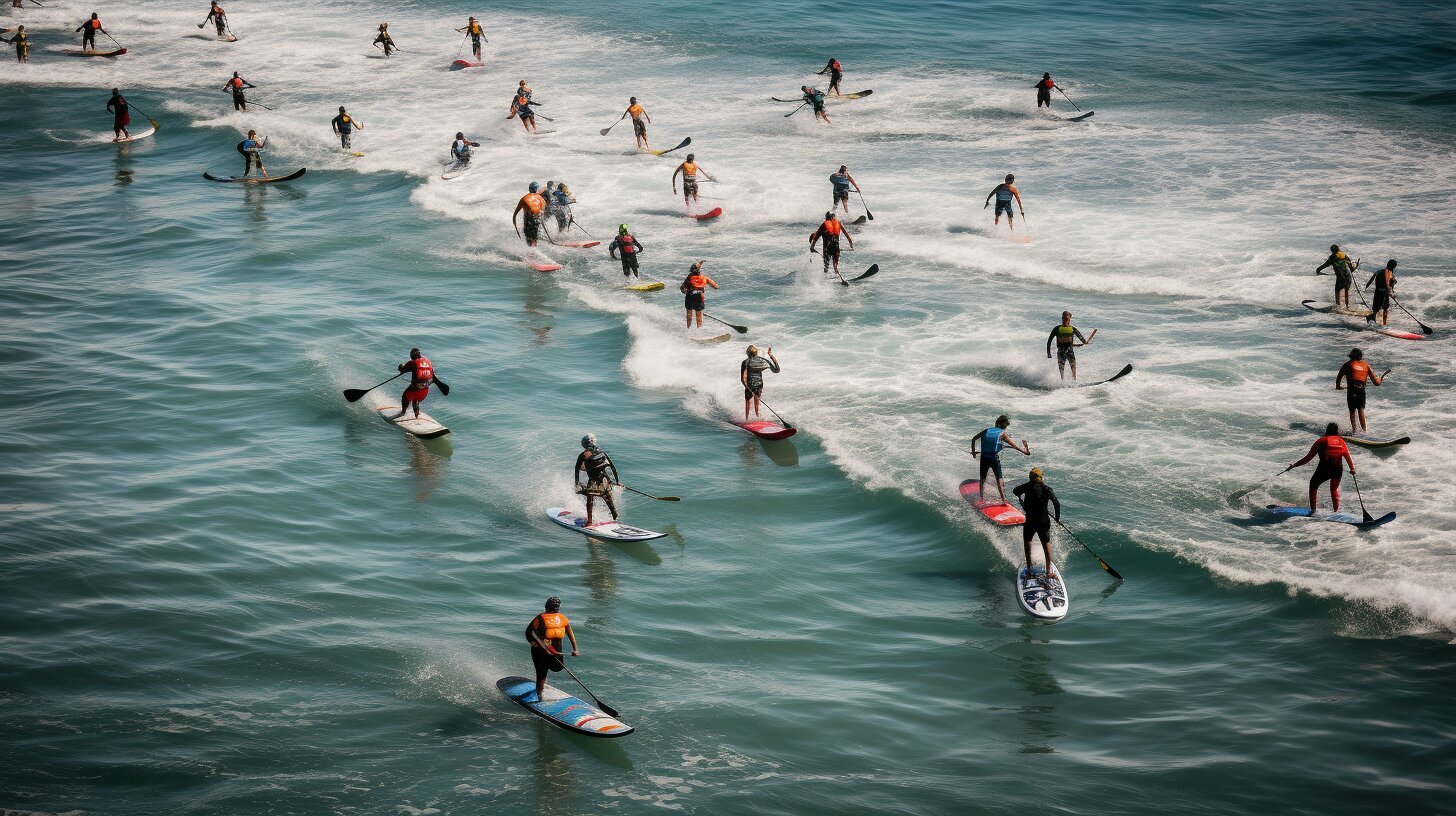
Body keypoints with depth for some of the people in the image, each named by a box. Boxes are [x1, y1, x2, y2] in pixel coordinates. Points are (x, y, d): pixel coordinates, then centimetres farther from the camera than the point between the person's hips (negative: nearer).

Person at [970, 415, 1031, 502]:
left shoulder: (986, 431, 8)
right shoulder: (1002, 434, -2)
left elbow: (973, 439, 15)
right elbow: (1013, 446, 0)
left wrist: (973, 451, 25)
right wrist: (1025, 451, 9)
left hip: (984, 458, 3)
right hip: (995, 458, -3)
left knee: (982, 478, 18)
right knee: (999, 479, 5)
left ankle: (981, 498, 20)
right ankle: (1003, 499, -3)